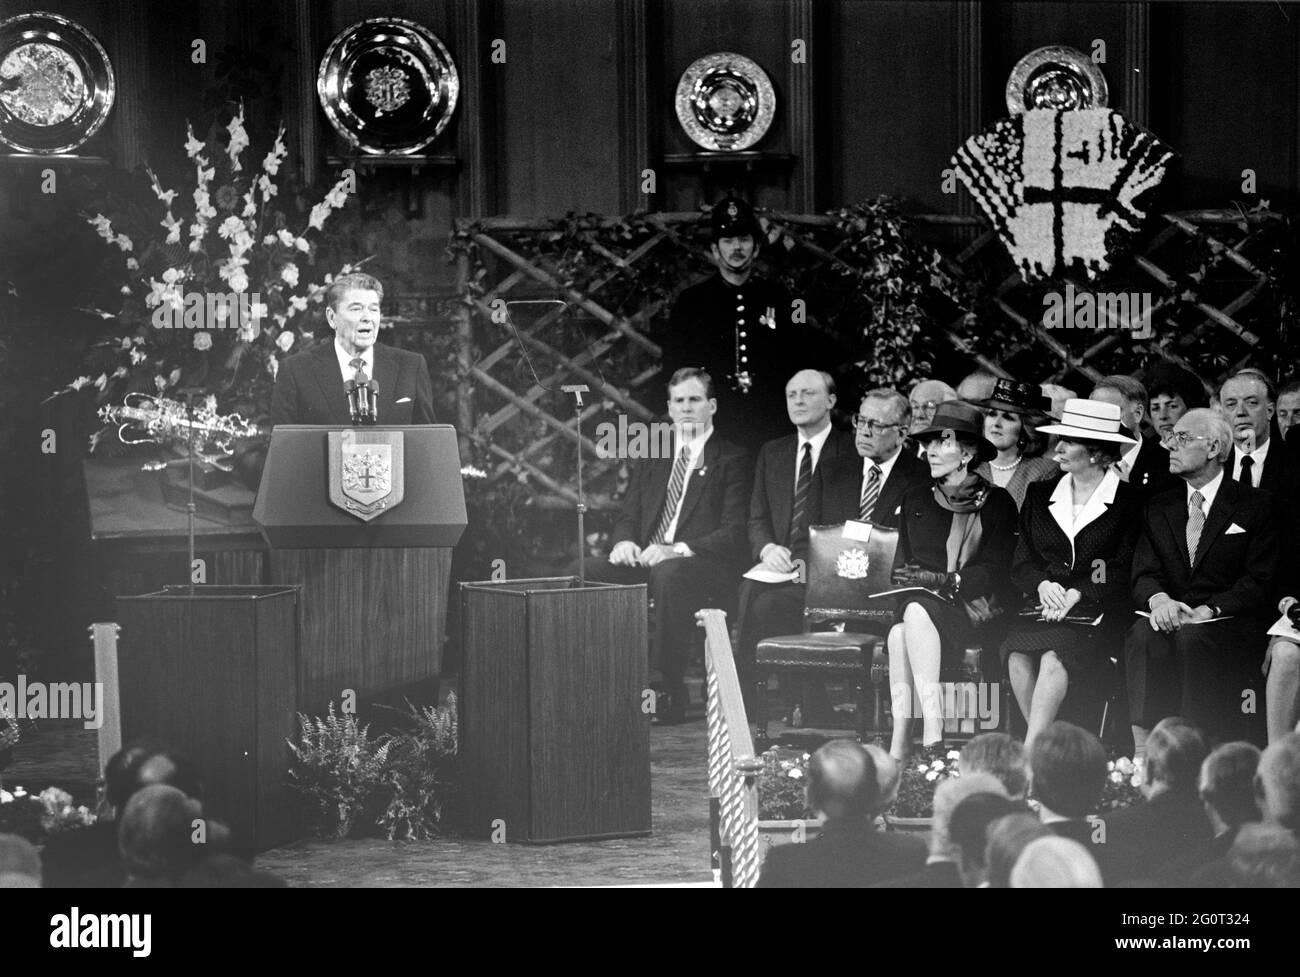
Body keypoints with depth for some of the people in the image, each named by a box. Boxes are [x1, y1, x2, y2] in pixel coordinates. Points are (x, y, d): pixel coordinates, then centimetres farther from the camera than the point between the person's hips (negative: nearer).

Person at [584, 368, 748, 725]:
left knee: (669, 574, -40)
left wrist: (678, 550, -21)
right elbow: (628, 514, 19)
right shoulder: (651, 457, 22)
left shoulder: (731, 460, 5)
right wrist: (624, 541, -7)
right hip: (645, 559, 5)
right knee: (588, 574, -23)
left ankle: (668, 693, -33)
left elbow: (734, 531, -5)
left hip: (702, 565, -5)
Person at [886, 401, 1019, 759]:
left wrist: (943, 580, -16)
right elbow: (901, 565, 17)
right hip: (920, 602, 4)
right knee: (900, 632, -32)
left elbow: (994, 575, -4)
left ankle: (932, 737, -41)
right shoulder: (916, 499, 18)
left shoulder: (996, 503, 3)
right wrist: (910, 579, -6)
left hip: (971, 609, -4)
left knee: (916, 611, -35)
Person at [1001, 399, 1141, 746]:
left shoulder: (1128, 501, 3)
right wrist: (1043, 584, -8)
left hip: (1098, 610, -4)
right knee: (1018, 655, -28)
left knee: (1054, 656, -32)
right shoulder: (1040, 495, 17)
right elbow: (1021, 561, 14)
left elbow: (1125, 570, -2)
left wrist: (1077, 594, -14)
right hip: (1044, 607, 4)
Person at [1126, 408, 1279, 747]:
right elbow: (1144, 573, 8)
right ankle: (1143, 748, -37)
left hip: (1229, 623, -3)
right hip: (1170, 618, 3)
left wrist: (1209, 610, -19)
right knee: (1143, 635, -32)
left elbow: (1260, 581, -4)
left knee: (1190, 640, -36)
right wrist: (1158, 599, -17)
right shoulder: (1159, 507, 19)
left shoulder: (1256, 506, 5)